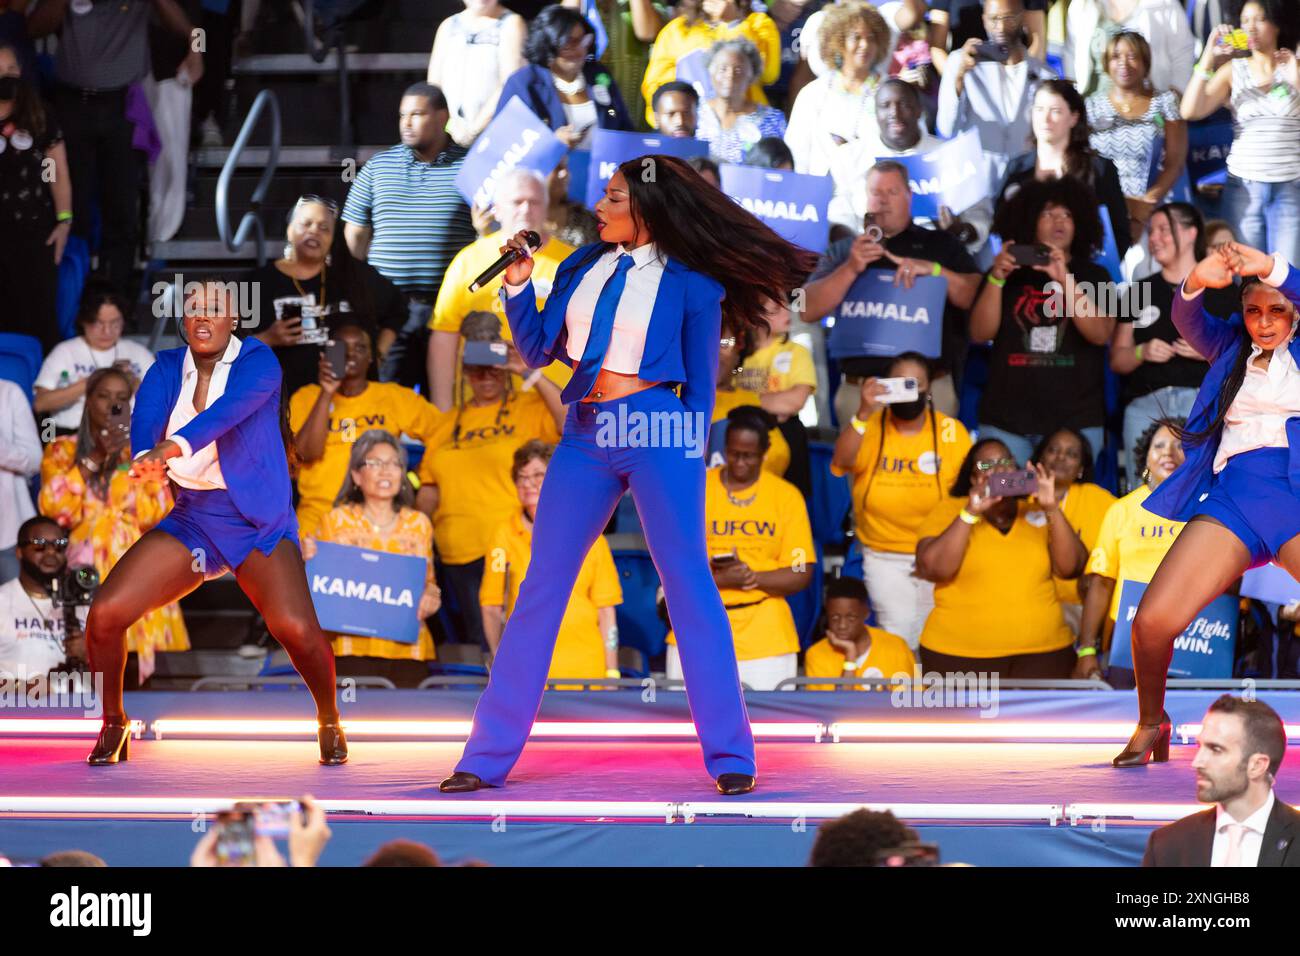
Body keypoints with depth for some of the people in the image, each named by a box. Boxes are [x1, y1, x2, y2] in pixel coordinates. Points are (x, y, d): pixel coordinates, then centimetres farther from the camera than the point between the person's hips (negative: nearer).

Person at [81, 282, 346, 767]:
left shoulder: (257, 362, -11)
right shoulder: (167, 368, 3)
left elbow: (229, 408, -31)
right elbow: (145, 415, -17)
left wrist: (174, 446, -49)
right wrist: (146, 455, -42)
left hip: (259, 522, -4)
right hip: (191, 520, 4)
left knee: (296, 629, -26)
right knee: (104, 614, -12)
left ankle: (329, 721, 4)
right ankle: (113, 724, 13)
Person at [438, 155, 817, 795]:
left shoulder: (690, 284, -2)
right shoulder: (584, 267, 11)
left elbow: (700, 382, 1)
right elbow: (537, 350, 13)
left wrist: (691, 456, -4)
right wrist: (518, 285, 1)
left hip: (655, 430, -5)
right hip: (584, 434, 5)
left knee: (689, 584, -5)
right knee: (540, 590, 5)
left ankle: (730, 756, 0)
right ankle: (488, 756, 9)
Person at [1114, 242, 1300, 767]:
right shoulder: (1230, 348, 19)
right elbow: (1186, 320, 1)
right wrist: (1198, 281, -21)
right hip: (1233, 496, 2)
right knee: (1152, 622, -13)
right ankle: (1151, 723, 14)